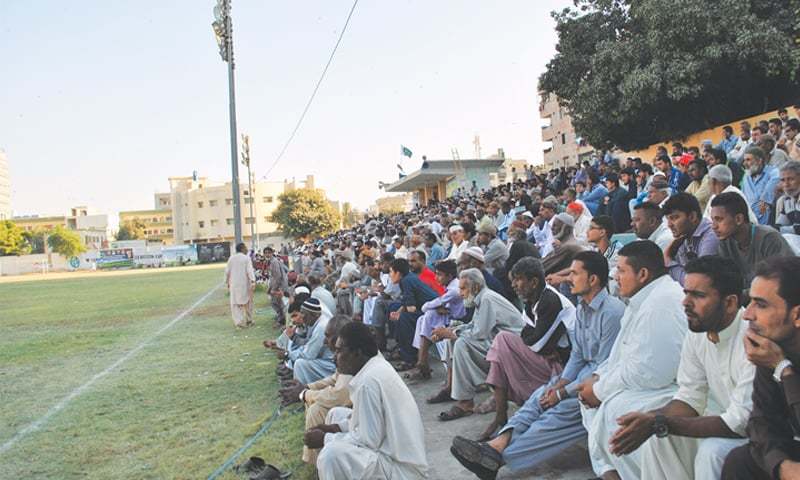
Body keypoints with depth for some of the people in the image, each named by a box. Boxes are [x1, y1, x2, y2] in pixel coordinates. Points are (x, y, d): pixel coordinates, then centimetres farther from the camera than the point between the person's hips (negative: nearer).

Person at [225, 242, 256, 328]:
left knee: (236, 304, 5)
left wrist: (227, 282, 20)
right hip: (245, 284, -2)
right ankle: (248, 320, 24)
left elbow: (227, 271, 9)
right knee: (247, 302, 13)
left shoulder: (231, 258, 5)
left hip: (234, 284, 2)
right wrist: (253, 281, -23)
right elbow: (250, 270, -16)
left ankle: (239, 322, -4)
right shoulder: (246, 258, -6)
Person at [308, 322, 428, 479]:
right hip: (393, 447, 11)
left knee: (332, 454, -30)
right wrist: (336, 427, 5)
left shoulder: (368, 381, -24)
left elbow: (368, 441, -23)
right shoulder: (375, 365, 4)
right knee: (336, 414, 18)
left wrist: (325, 439, -12)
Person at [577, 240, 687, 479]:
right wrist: (597, 378, 4)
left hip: (675, 388, -11)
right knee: (591, 397, 9)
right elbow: (623, 354, 19)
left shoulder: (661, 305, -23)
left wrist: (599, 390, -16)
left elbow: (646, 372, -28)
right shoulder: (645, 298, 12)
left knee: (613, 409, -28)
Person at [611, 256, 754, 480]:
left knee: (712, 451, -31)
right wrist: (650, 419, -19)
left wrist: (660, 424, -31)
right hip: (730, 424, 7)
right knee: (656, 438, -8)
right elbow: (690, 399, 2)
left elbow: (741, 423, -29)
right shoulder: (697, 333, -4)